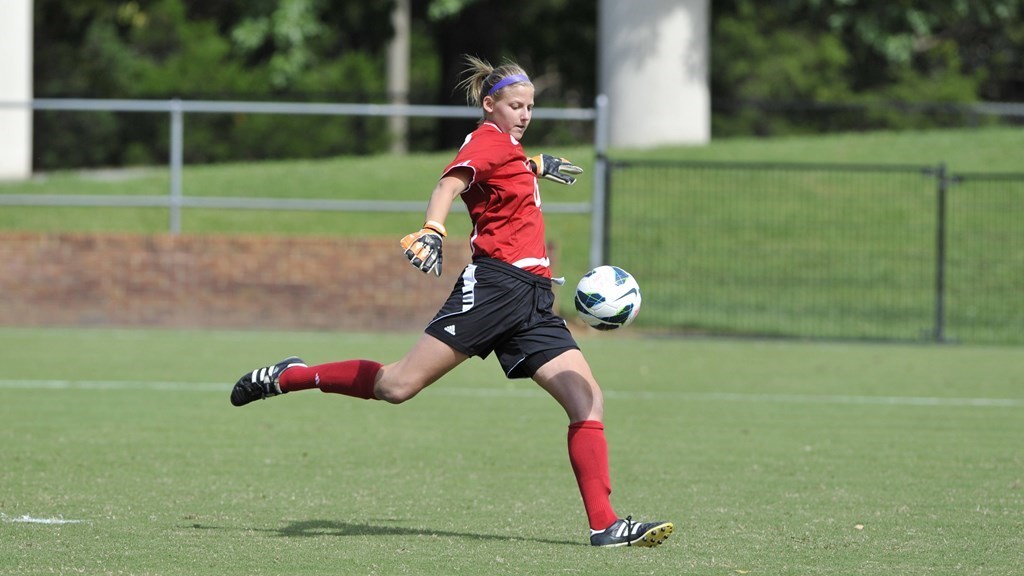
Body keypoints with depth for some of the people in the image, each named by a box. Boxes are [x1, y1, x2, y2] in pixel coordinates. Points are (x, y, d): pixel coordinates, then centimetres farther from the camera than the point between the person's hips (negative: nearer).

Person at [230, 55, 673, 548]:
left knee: (588, 402, -5)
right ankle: (289, 377, 5)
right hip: (493, 284, -9)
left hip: (533, 304, 9)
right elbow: (451, 183, -24)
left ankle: (604, 524, -8)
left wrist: (536, 166, 61)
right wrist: (431, 233, -42)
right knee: (398, 386, -13)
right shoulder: (489, 140, -3)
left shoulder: (508, 148, 23)